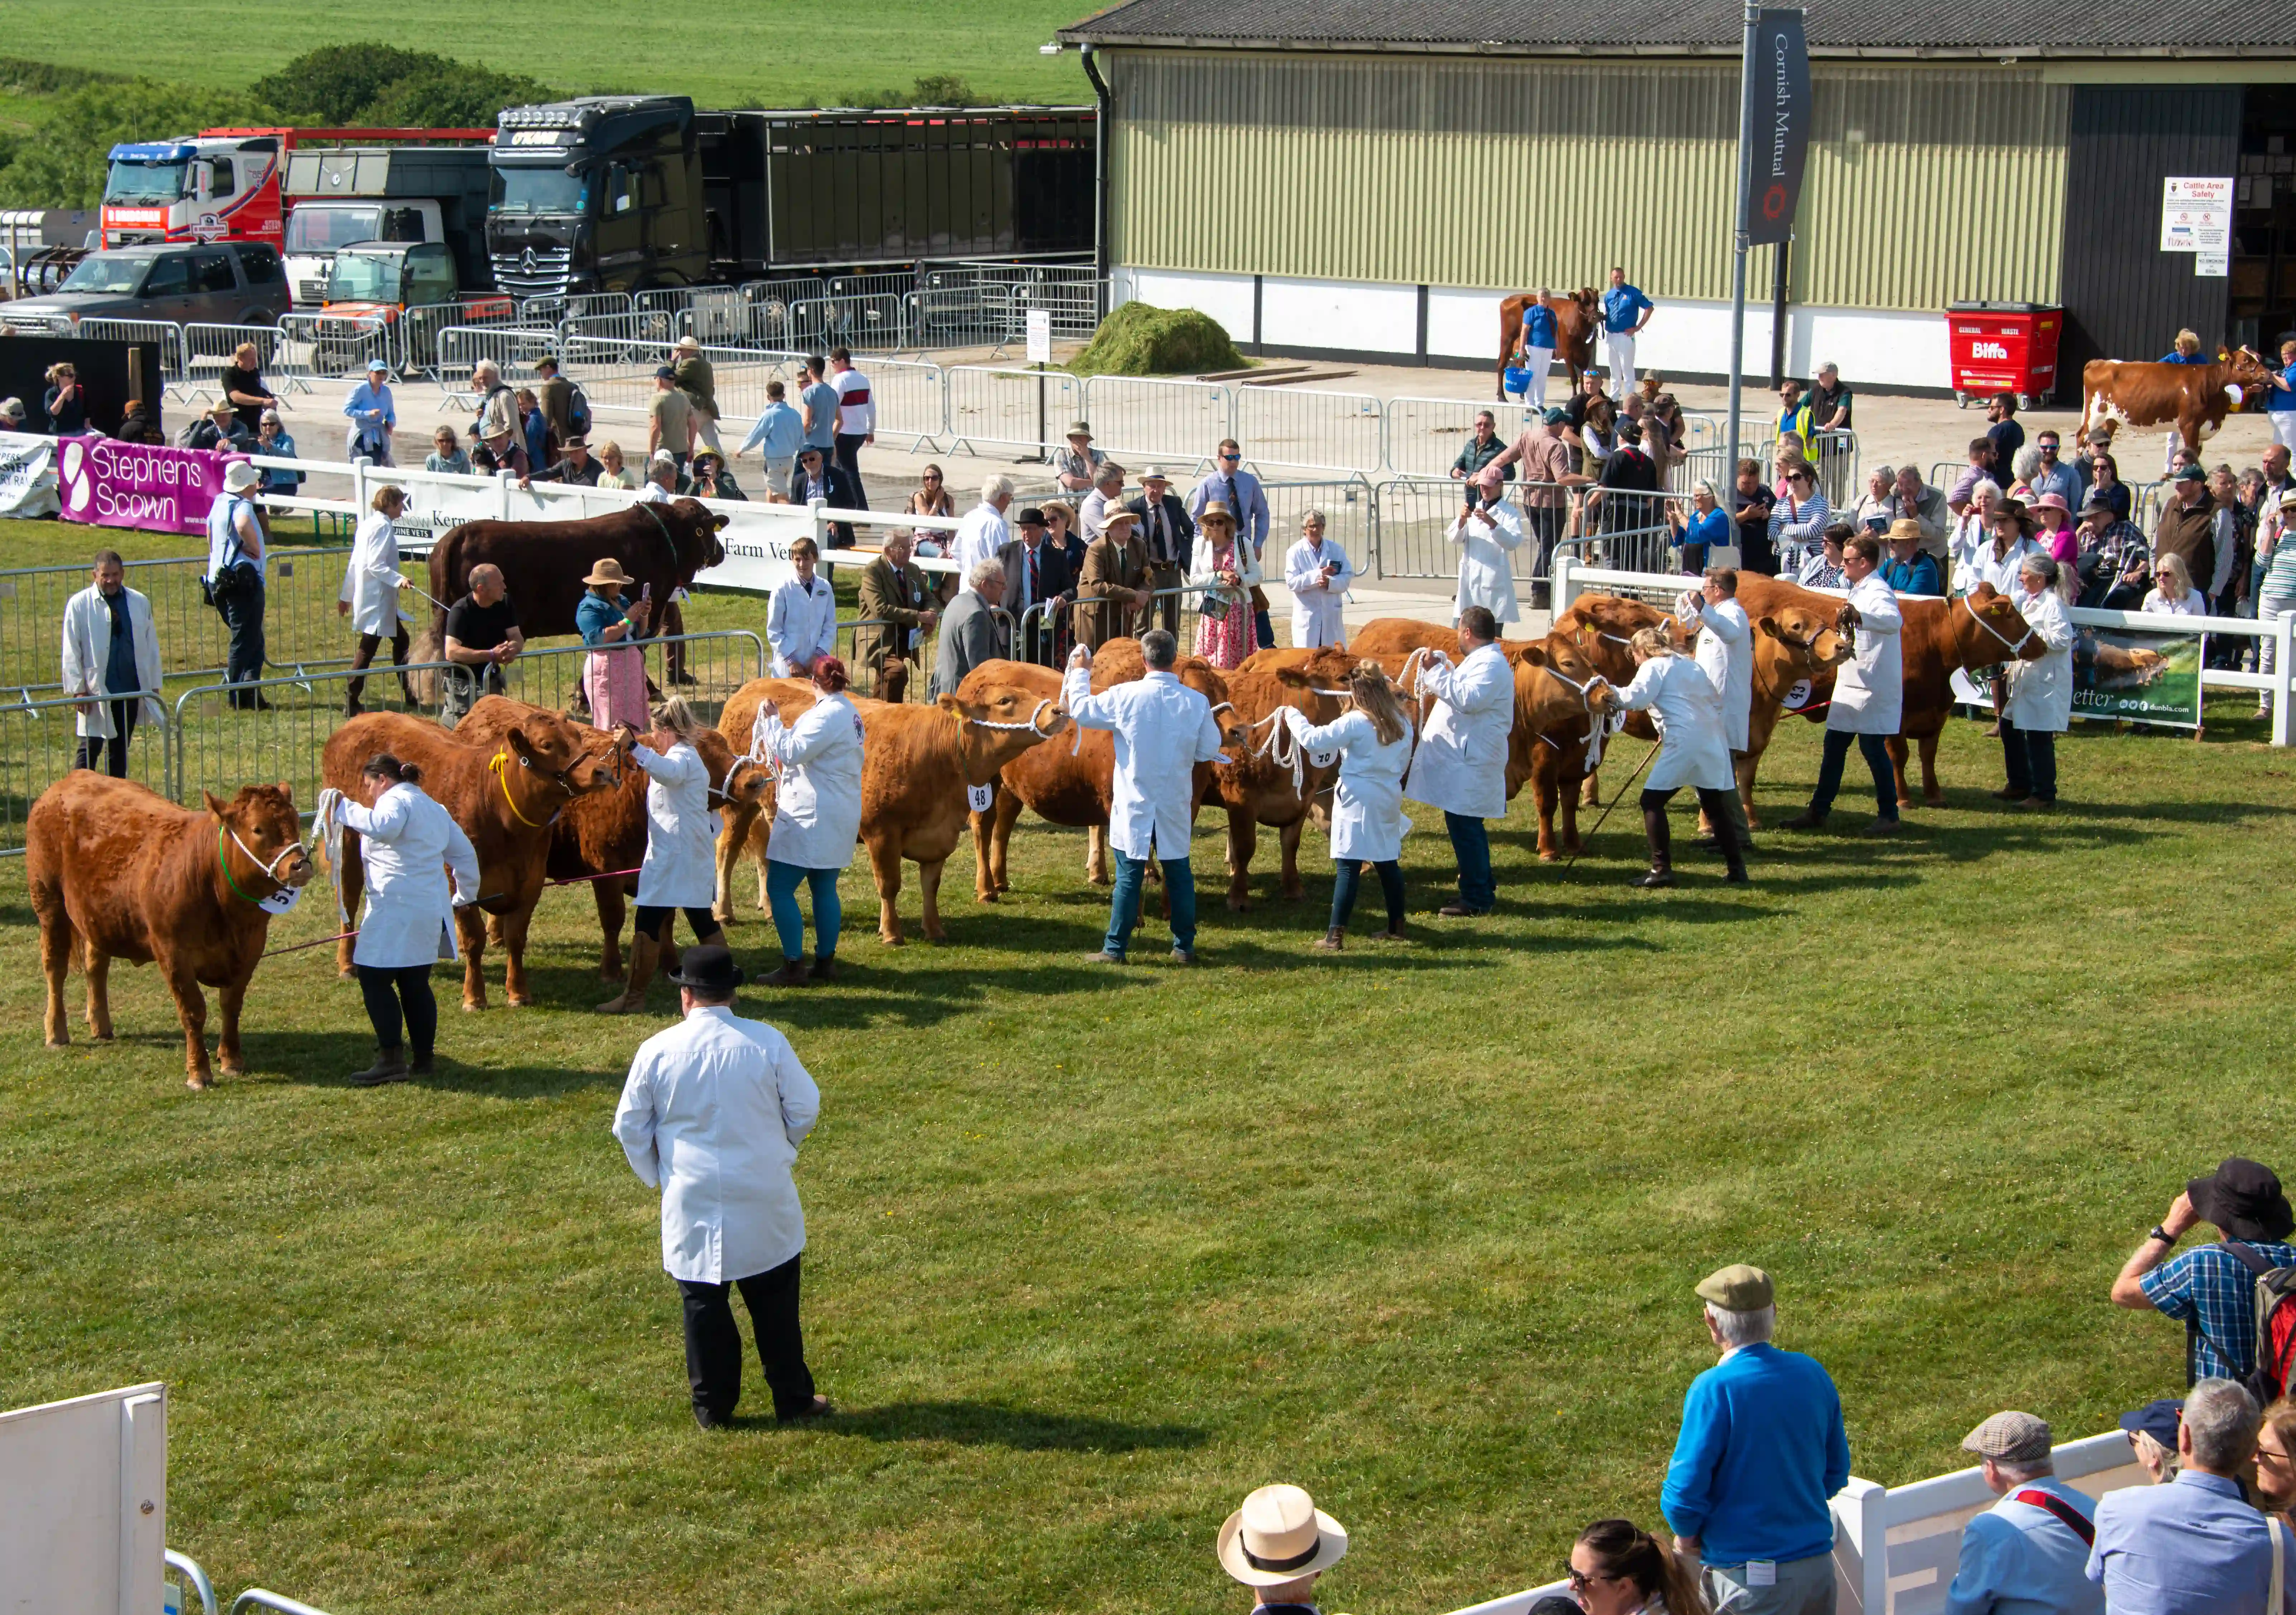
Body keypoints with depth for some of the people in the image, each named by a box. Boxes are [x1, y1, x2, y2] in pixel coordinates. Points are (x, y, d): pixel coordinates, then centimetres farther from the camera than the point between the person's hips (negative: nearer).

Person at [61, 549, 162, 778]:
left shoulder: (140, 604, 7)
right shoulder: (79, 605, -3)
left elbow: (152, 646, 11)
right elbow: (72, 652, -3)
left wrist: (154, 686, 9)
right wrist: (78, 689, -8)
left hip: (131, 690, 3)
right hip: (96, 691, -3)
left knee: (120, 750, 11)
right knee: (90, 749, -4)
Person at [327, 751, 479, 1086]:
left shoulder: (395, 801, -6)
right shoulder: (433, 808, 23)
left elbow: (382, 826, -30)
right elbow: (464, 853, 28)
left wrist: (343, 808, -23)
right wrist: (466, 895, 38)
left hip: (396, 909, -9)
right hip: (431, 911, 9)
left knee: (375, 980, -6)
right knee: (416, 984, 13)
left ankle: (391, 1059, -12)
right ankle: (424, 1059, 13)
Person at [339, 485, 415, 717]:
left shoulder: (367, 524, 14)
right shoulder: (383, 526, -14)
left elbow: (354, 563, 18)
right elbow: (375, 565, -24)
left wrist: (346, 596, 23)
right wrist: (399, 580, -34)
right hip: (377, 600, -11)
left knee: (400, 642, 17)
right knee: (368, 648, -7)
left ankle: (410, 697, 23)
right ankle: (351, 703, -5)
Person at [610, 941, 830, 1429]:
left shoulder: (657, 1051, -7)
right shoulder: (767, 1042, -8)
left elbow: (630, 1128, 1)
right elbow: (805, 1109, -1)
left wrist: (655, 1175, 18)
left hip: (694, 1205, 0)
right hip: (764, 1203, 0)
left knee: (703, 1302, 10)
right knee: (775, 1301, 12)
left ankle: (713, 1408, 15)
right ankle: (794, 1399, 19)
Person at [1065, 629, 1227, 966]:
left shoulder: (1124, 697, -11)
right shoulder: (1196, 702, -7)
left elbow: (1079, 709, -1)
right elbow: (1210, 751, 0)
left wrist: (1080, 673, 14)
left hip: (1133, 805, -1)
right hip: (1176, 806, 2)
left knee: (1129, 875, 4)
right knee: (1179, 873, 13)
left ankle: (1115, 948, 6)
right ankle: (1184, 947, 17)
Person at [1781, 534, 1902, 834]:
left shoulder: (1877, 592, -18)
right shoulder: (1860, 590, 14)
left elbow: (1894, 620, -40)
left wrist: (1860, 616, -57)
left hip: (1873, 687, -10)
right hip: (1852, 684, 10)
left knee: (1873, 747, -5)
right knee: (1834, 746, 11)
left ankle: (1888, 815, 4)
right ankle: (1818, 811, 17)